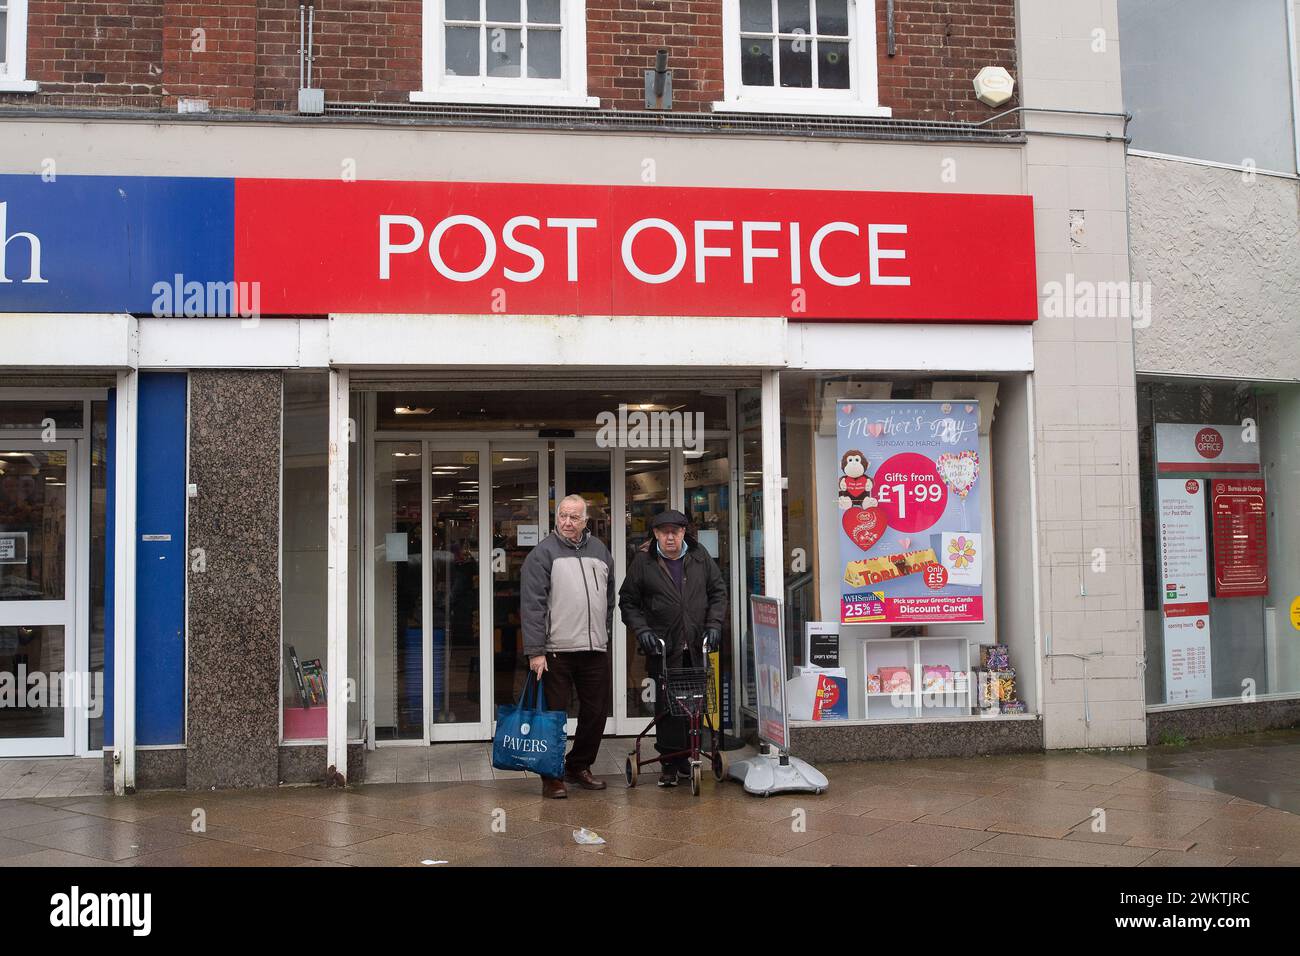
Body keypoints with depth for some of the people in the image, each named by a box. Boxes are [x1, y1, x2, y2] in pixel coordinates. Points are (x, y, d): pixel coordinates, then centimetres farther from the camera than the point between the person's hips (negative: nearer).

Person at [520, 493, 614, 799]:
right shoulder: (543, 553, -6)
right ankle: (552, 777, 12)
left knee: (596, 712, 11)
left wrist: (605, 632, 14)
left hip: (595, 649, 5)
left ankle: (579, 767, 28)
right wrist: (535, 651, -15)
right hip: (556, 650, -5)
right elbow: (532, 605, -11)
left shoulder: (600, 551, 12)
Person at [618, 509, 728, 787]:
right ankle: (670, 763, 3)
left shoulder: (700, 558, 6)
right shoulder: (643, 562, -1)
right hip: (662, 647, -3)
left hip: (695, 647, 3)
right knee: (666, 706, -5)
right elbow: (628, 601, 5)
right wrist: (641, 630, -8)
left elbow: (718, 592, 14)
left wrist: (714, 624, 1)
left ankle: (685, 756, 20)